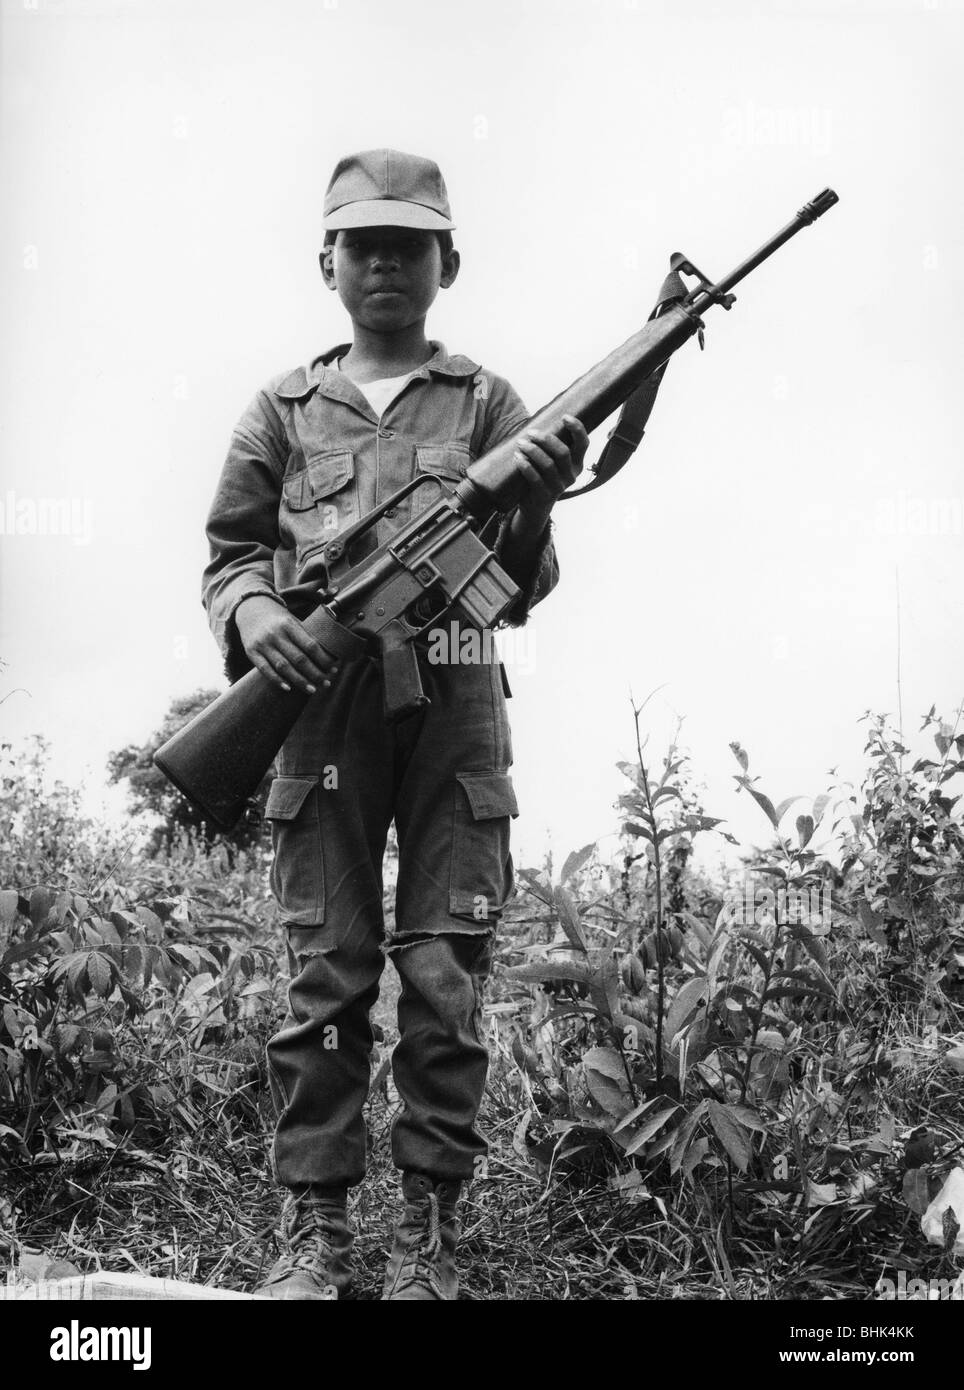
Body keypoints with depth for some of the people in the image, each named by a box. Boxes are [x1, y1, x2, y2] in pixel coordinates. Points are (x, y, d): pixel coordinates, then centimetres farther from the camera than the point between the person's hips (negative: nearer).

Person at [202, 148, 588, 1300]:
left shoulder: (487, 405, 12)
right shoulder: (283, 411, 15)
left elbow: (518, 592, 7)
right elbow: (227, 553, 16)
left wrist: (531, 509, -14)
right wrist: (252, 609, -6)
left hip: (454, 710, 0)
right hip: (323, 709, 1)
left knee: (446, 980, -2)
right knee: (324, 978, 0)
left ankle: (430, 1230, 7)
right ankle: (313, 1224, 9)